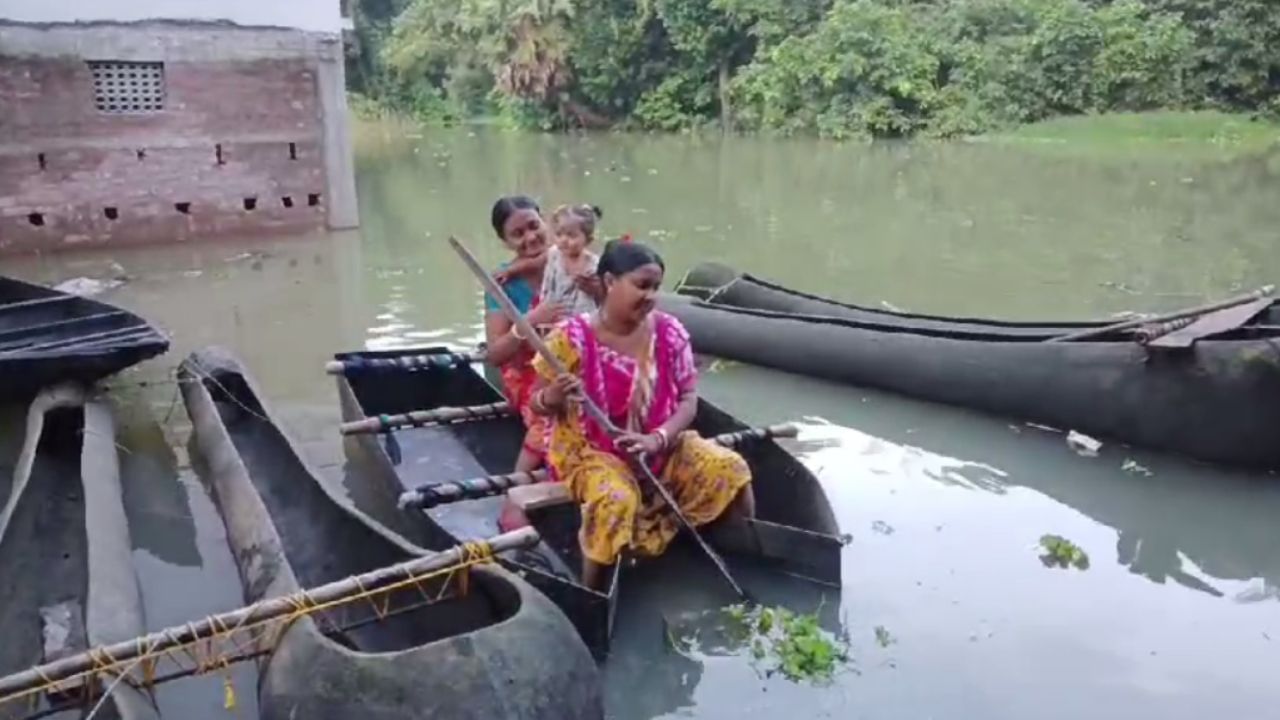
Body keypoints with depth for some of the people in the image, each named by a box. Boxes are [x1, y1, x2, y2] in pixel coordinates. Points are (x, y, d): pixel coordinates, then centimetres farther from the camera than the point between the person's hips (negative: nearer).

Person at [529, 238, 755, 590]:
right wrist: (553, 398, -29)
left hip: (661, 446, 4)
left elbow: (688, 399, -3)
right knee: (616, 500, -35)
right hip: (591, 451, -4)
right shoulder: (572, 338, -14)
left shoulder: (670, 333, -4)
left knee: (730, 469, -15)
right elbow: (537, 403, -5)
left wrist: (658, 439, -20)